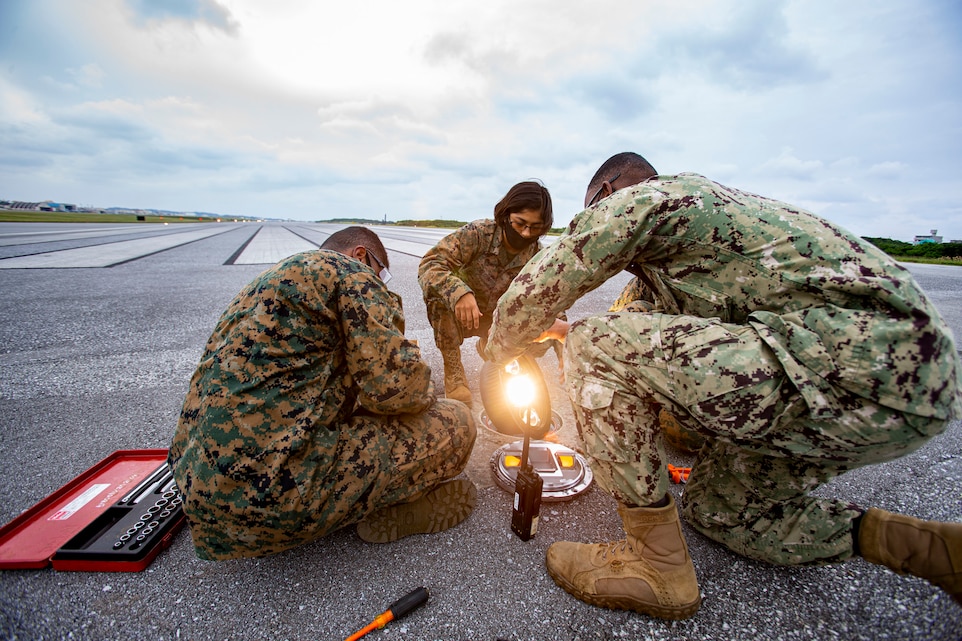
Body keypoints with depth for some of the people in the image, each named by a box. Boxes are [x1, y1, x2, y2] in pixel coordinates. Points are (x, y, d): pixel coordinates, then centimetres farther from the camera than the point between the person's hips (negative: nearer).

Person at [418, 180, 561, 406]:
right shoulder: (478, 233, -25)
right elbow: (429, 264, -34)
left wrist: (564, 350, -27)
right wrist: (459, 293, -54)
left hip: (495, 319, 4)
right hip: (457, 314, -3)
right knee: (438, 287, -34)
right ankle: (454, 372, -18)